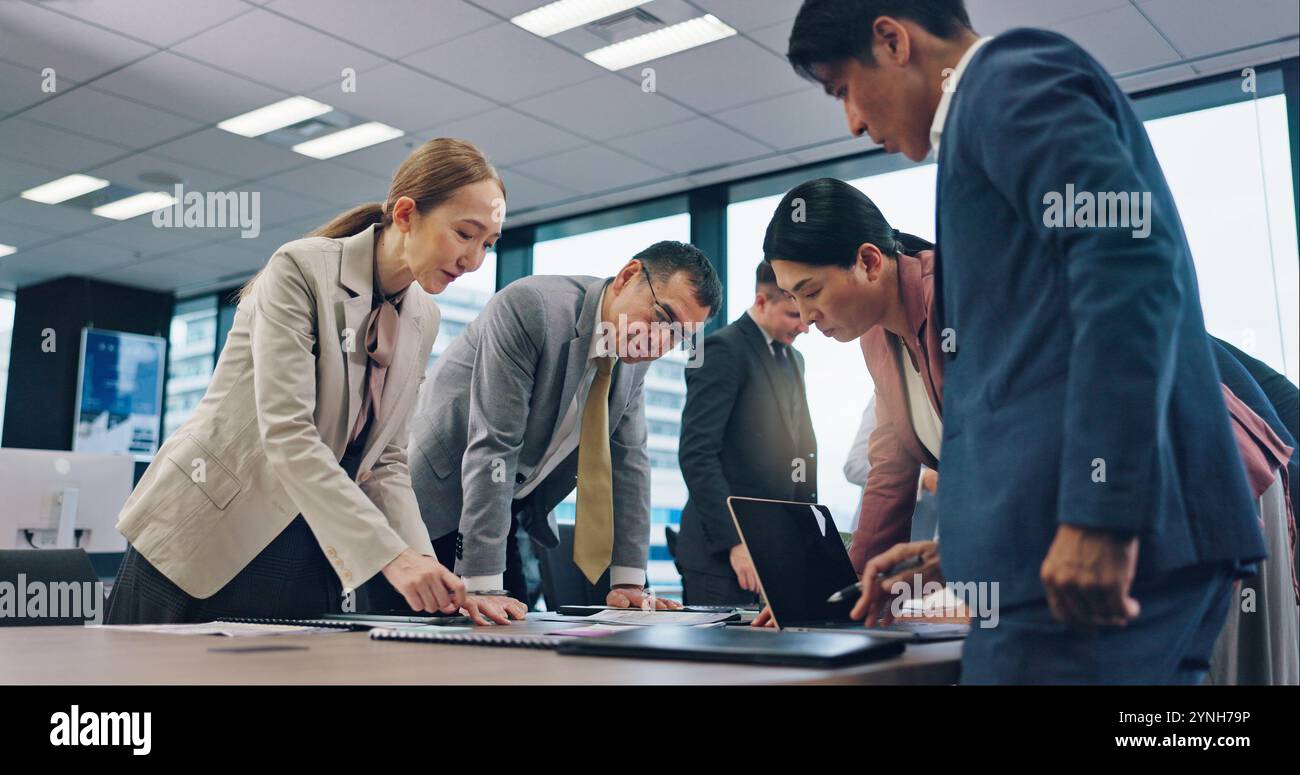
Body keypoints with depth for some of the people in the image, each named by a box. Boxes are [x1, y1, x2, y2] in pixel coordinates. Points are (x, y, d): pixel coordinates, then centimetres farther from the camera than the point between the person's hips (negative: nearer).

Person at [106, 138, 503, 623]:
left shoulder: (424, 320, 3)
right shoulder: (302, 269, -16)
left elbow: (385, 461, 4)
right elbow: (287, 433, -25)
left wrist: (421, 562, -12)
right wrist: (389, 554, -31)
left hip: (314, 561, 5)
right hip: (207, 542, -5)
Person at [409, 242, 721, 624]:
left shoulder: (635, 356, -4)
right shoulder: (528, 307, -27)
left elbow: (628, 459, 1)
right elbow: (492, 445, -31)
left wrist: (628, 581, -3)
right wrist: (482, 586, -32)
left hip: (513, 518, 6)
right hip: (437, 512, -6)